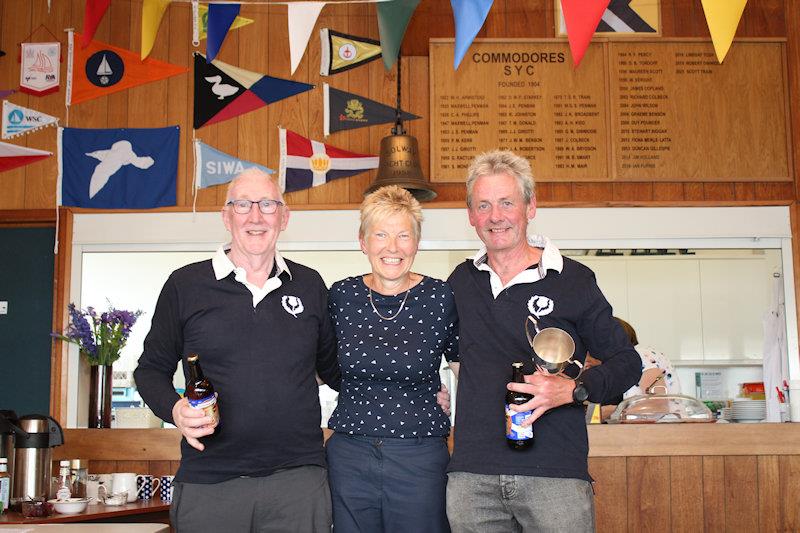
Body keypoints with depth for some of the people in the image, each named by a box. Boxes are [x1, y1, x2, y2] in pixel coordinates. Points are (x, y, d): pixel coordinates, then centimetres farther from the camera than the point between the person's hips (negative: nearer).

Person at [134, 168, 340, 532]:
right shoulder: (185, 285, 3)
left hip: (299, 478, 1)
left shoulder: (310, 285, 9)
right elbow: (151, 368, 9)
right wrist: (175, 410, -10)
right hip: (208, 484, -1)